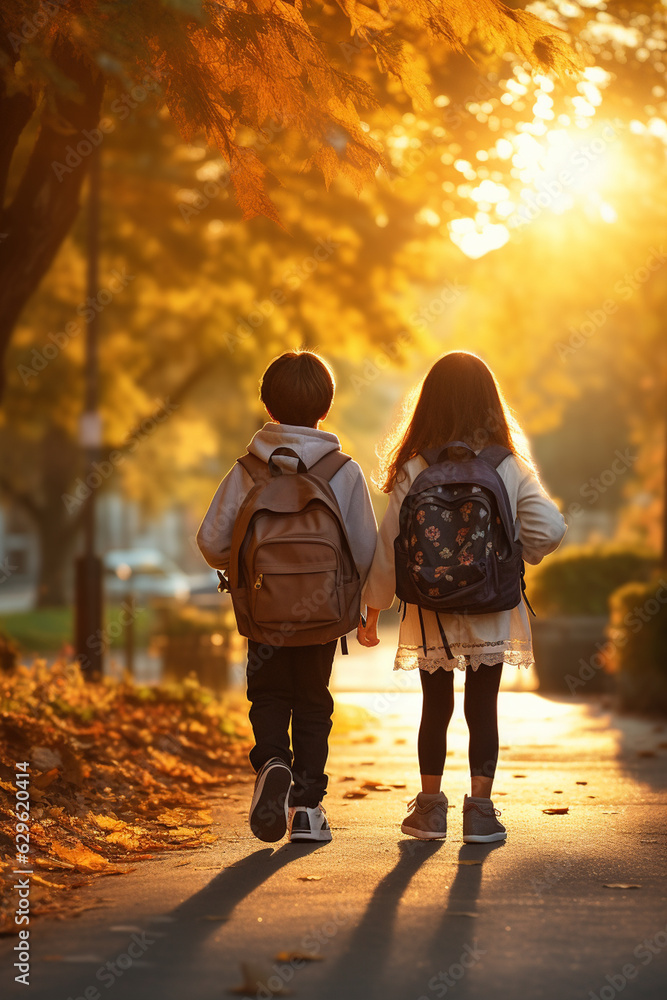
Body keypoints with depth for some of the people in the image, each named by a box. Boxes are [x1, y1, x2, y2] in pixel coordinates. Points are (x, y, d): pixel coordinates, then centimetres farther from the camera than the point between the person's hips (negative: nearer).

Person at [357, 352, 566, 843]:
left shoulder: (413, 470, -8)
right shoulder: (511, 467, -7)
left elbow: (390, 547, -5)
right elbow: (550, 528, -14)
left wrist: (372, 612, 4)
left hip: (431, 614, 0)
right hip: (492, 614, 0)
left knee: (436, 707, 14)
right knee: (484, 708, 8)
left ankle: (430, 808, 21)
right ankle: (481, 810, 7)